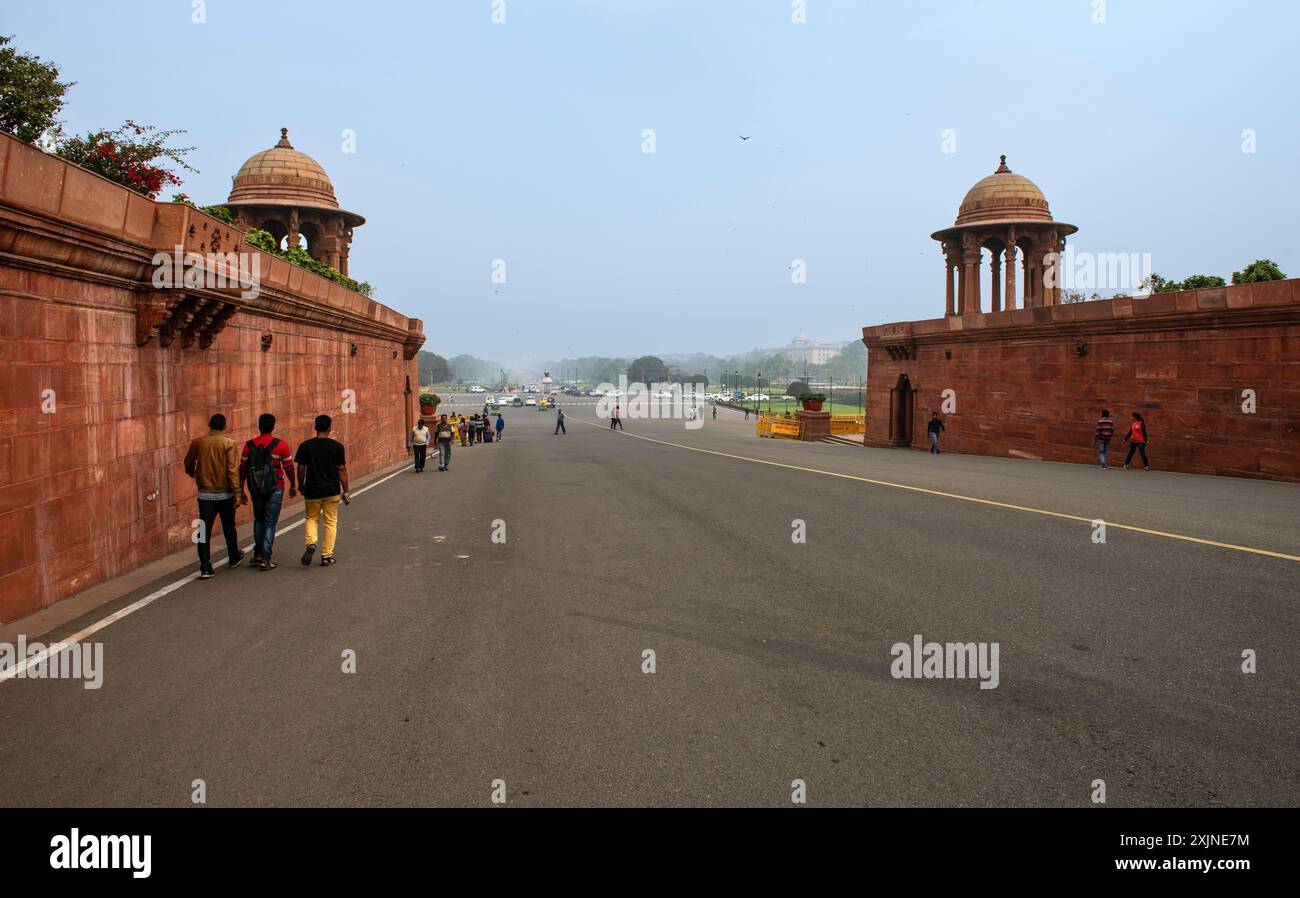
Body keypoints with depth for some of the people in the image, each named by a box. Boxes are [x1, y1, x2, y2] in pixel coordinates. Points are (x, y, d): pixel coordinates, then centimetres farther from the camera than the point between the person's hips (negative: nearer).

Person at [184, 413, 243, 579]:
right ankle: (234, 558, 34)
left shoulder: (197, 443, 0)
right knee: (229, 527, 17)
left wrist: (192, 473, 37)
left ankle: (205, 568, -6)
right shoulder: (228, 443, -9)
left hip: (205, 494, 1)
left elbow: (188, 463, 14)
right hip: (225, 493, -1)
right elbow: (233, 470, -14)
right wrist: (237, 493, -12)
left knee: (205, 531, 1)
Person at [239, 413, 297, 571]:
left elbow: (242, 469, 3)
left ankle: (258, 554, 22)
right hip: (275, 488, -3)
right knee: (270, 523, 1)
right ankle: (265, 560, -2)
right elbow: (288, 467, -3)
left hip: (256, 489, 3)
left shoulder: (249, 445, -1)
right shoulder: (280, 445, -8)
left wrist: (241, 490, 12)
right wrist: (293, 485, 12)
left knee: (258, 520, 22)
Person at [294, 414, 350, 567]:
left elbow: (301, 469, -1)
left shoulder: (305, 446, -5)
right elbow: (342, 470, -5)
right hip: (332, 491, -1)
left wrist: (301, 486, 16)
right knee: (330, 523, 9)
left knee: (312, 518, 19)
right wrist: (345, 492, 2)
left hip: (312, 490, 1)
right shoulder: (337, 446, -8)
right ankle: (327, 556, 10)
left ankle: (311, 542, -6)